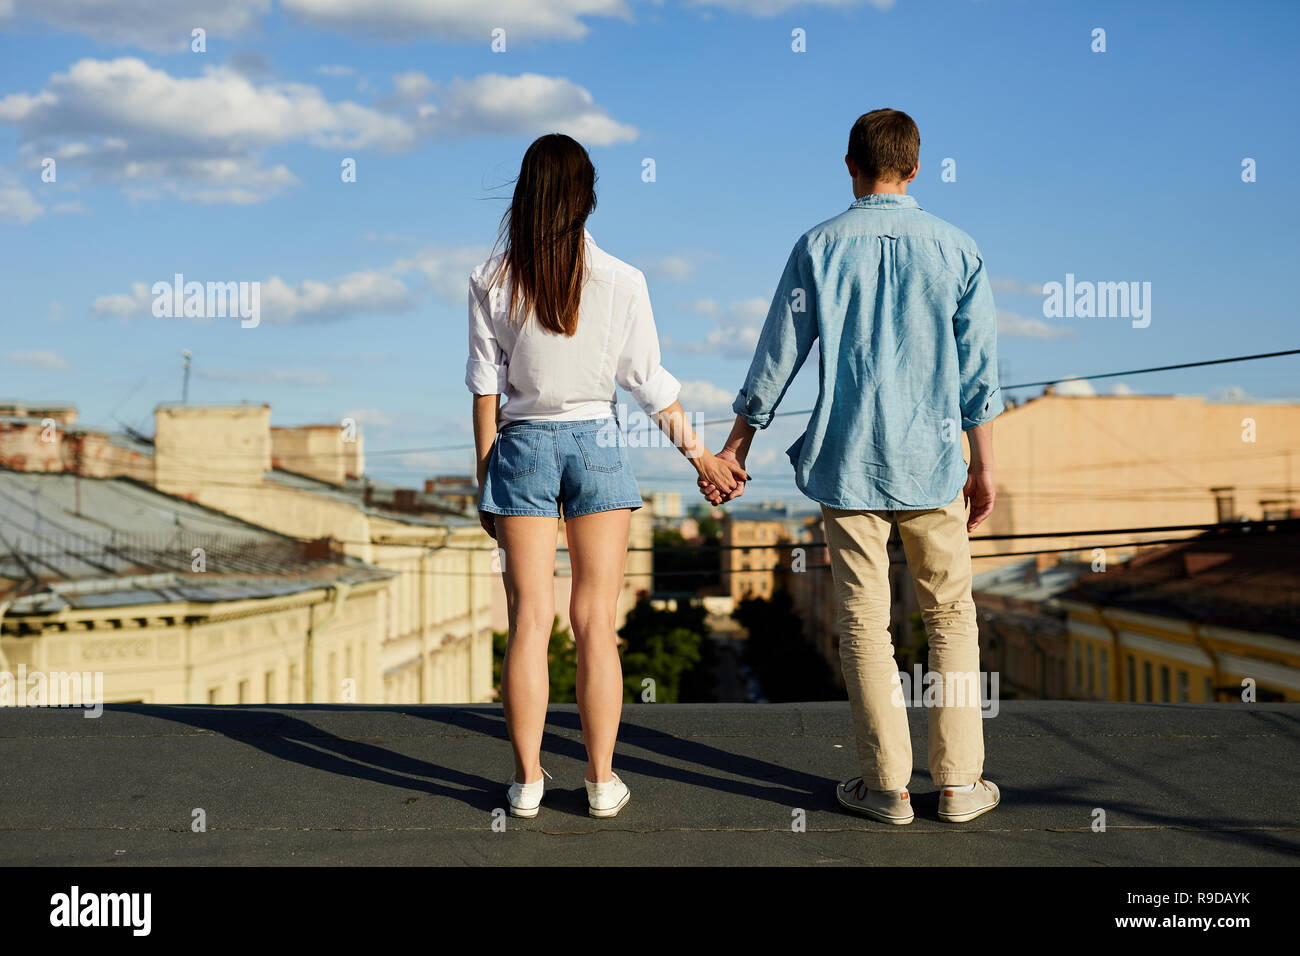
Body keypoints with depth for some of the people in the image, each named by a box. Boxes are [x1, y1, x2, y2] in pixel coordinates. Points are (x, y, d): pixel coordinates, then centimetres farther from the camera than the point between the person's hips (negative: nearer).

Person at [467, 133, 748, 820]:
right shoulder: (620, 280, -5)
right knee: (596, 622, 5)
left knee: (529, 620, 6)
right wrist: (702, 458, 11)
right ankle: (602, 782, 12)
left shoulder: (491, 281, -3)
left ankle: (527, 781, 11)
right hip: (597, 442, 0)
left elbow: (486, 387, 0)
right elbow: (650, 383, -1)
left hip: (523, 444, 1)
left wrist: (485, 477, 7)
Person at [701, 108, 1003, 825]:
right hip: (931, 465, 1)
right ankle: (959, 783, 14)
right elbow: (978, 369, 3)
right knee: (950, 615, 11)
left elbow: (777, 356, 0)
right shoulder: (956, 249, 2)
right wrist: (983, 466, 12)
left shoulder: (819, 247, -1)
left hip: (847, 464, -1)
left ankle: (887, 785, 12)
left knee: (864, 623, 6)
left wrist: (736, 446, 9)